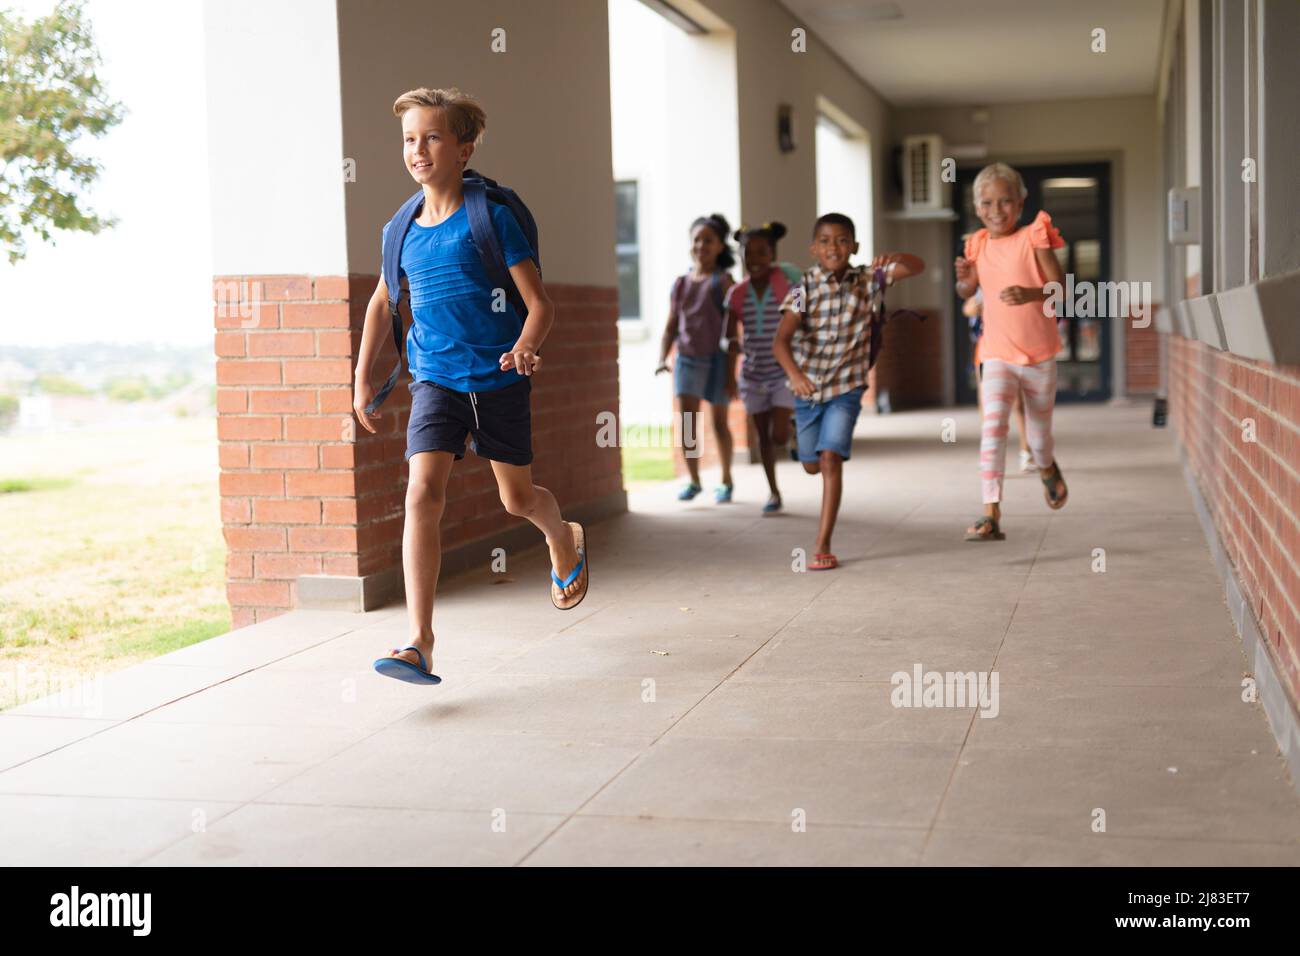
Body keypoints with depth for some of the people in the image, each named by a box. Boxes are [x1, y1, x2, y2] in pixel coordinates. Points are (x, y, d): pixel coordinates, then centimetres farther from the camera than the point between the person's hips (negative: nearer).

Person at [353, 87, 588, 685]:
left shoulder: (491, 218, -8)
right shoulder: (402, 231, 5)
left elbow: (539, 303, -9)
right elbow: (382, 302, 22)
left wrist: (526, 345, -29)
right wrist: (362, 378, 20)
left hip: (499, 378, -2)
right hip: (436, 378, 2)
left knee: (517, 498, 12)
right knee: (423, 492, -17)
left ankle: (565, 542, 50)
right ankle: (419, 642, -19)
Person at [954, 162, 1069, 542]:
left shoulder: (1034, 238, -10)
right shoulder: (979, 245, 1)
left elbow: (1060, 286, -16)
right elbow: (968, 292, 16)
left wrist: (1031, 293, -36)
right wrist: (964, 278, -7)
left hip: (1039, 355, -1)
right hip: (997, 356, 2)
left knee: (1038, 437, 12)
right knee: (993, 426, -19)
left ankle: (1047, 468, 50)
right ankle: (991, 515, -22)